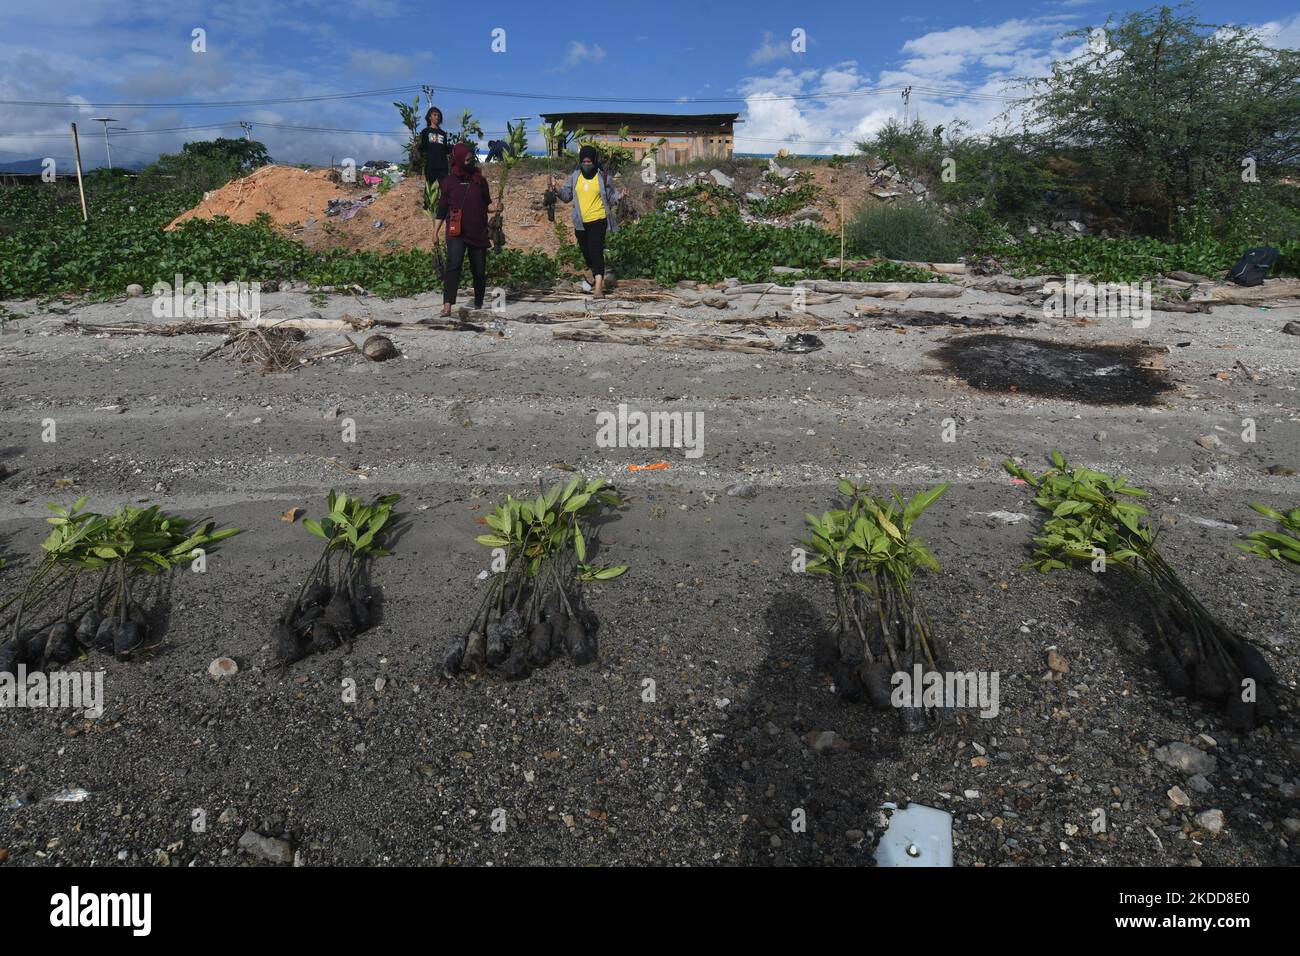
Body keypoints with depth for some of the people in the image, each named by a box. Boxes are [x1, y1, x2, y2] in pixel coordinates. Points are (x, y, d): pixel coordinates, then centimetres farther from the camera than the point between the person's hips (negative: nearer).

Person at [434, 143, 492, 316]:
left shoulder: (480, 181, 8)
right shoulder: (449, 182, 5)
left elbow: (487, 204, 12)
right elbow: (441, 209, 8)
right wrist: (436, 232, 2)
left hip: (478, 233, 2)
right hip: (456, 233, -2)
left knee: (479, 270, 6)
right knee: (453, 265, -20)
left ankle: (479, 303, 25)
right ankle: (447, 305, -27)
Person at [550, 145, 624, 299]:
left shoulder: (603, 177, -2)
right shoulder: (574, 177, 6)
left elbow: (610, 197, 5)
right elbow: (566, 196, 9)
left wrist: (618, 196, -15)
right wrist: (556, 189, -8)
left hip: (598, 220, -5)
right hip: (580, 223, 5)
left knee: (596, 251, -16)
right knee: (586, 252, 16)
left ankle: (598, 288, -22)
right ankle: (597, 278, 40)